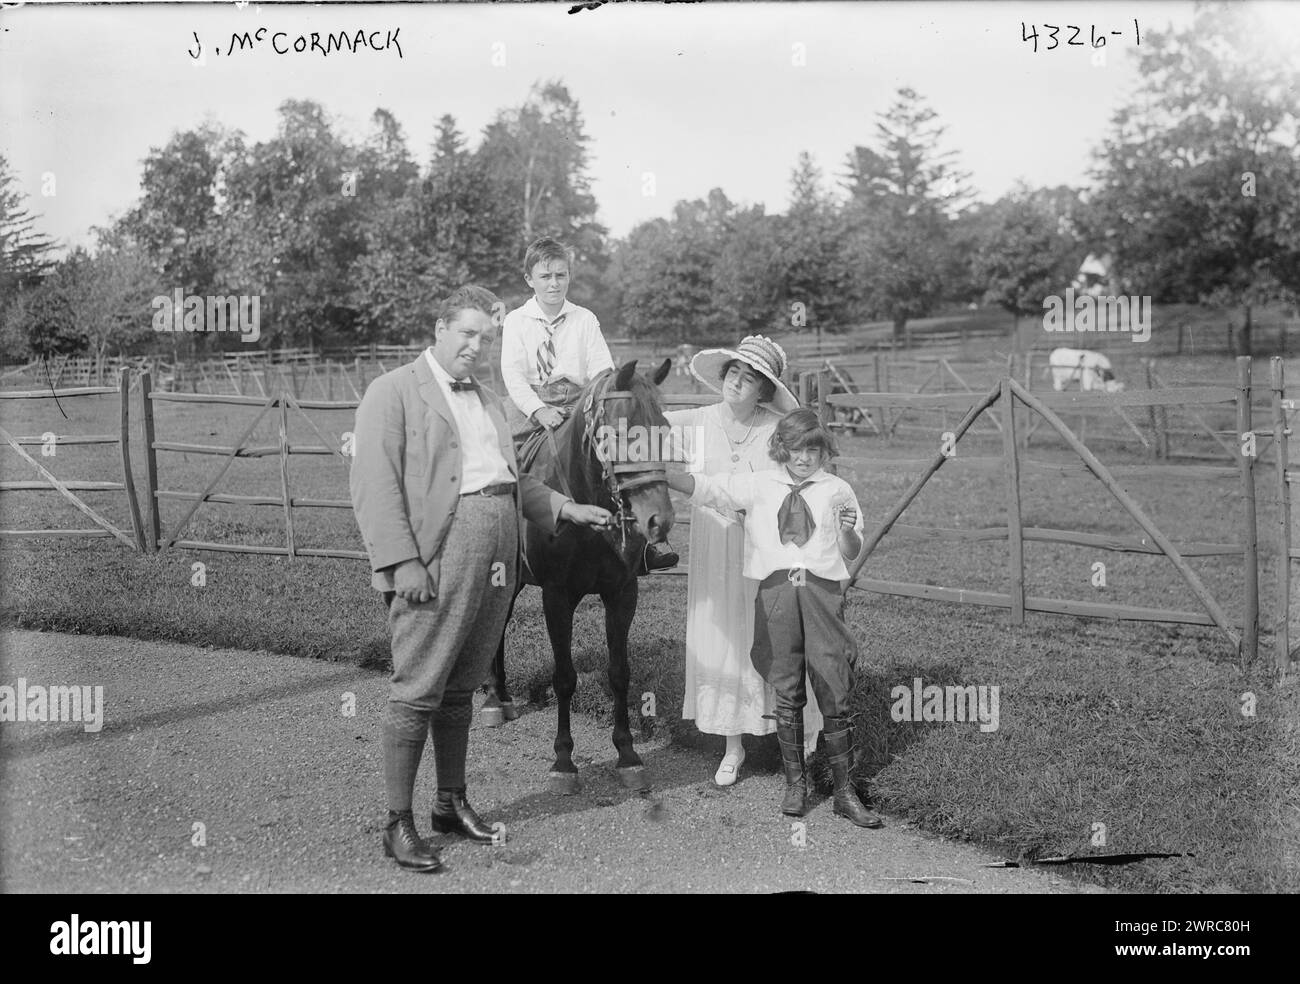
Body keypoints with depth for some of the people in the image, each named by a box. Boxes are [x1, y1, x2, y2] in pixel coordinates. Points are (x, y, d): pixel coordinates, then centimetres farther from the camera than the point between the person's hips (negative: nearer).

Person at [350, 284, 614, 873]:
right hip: (436, 560, -7)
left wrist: (566, 509, 21)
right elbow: (374, 485, -10)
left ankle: (452, 804, 26)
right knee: (417, 692, -4)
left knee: (460, 689, 15)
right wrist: (402, 562, -18)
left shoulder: (486, 401, 22)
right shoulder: (394, 391, -2)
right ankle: (398, 824, 5)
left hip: (496, 560, 7)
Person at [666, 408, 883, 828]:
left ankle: (844, 792, 9)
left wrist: (848, 530, -10)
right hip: (775, 592, 1)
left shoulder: (837, 490, 10)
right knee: (787, 696, 7)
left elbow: (851, 553, 11)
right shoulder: (758, 485, 10)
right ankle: (795, 783, 21)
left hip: (821, 592, -1)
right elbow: (704, 488, 5)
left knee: (835, 696, -1)